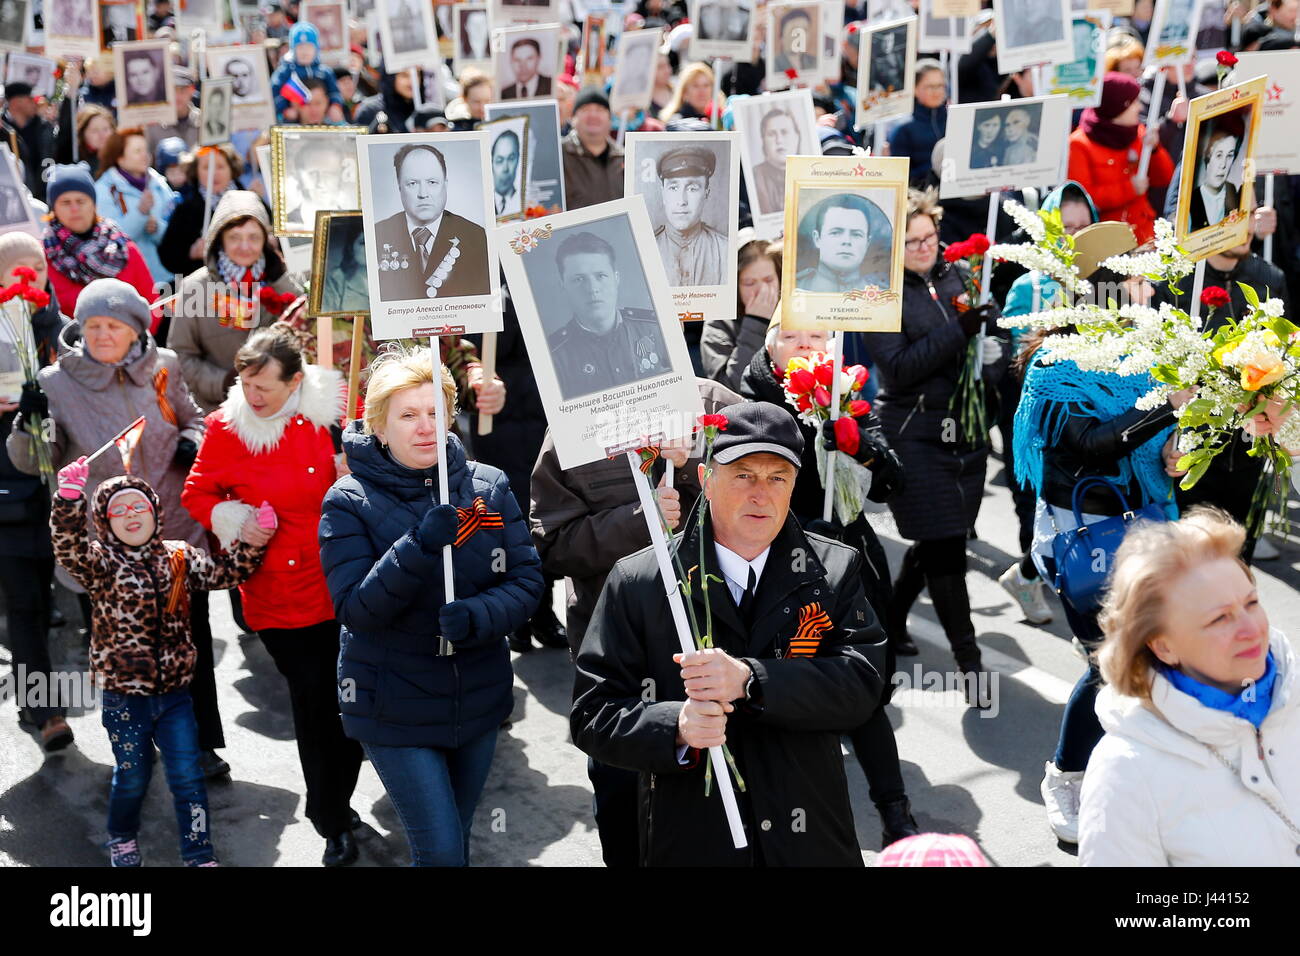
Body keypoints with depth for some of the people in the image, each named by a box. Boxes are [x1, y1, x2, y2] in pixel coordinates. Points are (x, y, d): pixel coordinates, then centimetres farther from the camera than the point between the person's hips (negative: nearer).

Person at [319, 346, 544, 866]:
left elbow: (527, 580, -4)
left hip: (478, 700, 4)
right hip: (395, 710, -4)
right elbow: (355, 608, -18)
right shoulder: (350, 501, -10)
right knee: (440, 851, -5)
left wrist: (479, 617, -25)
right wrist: (419, 547, -33)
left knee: (457, 842, 18)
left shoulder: (489, 486, -2)